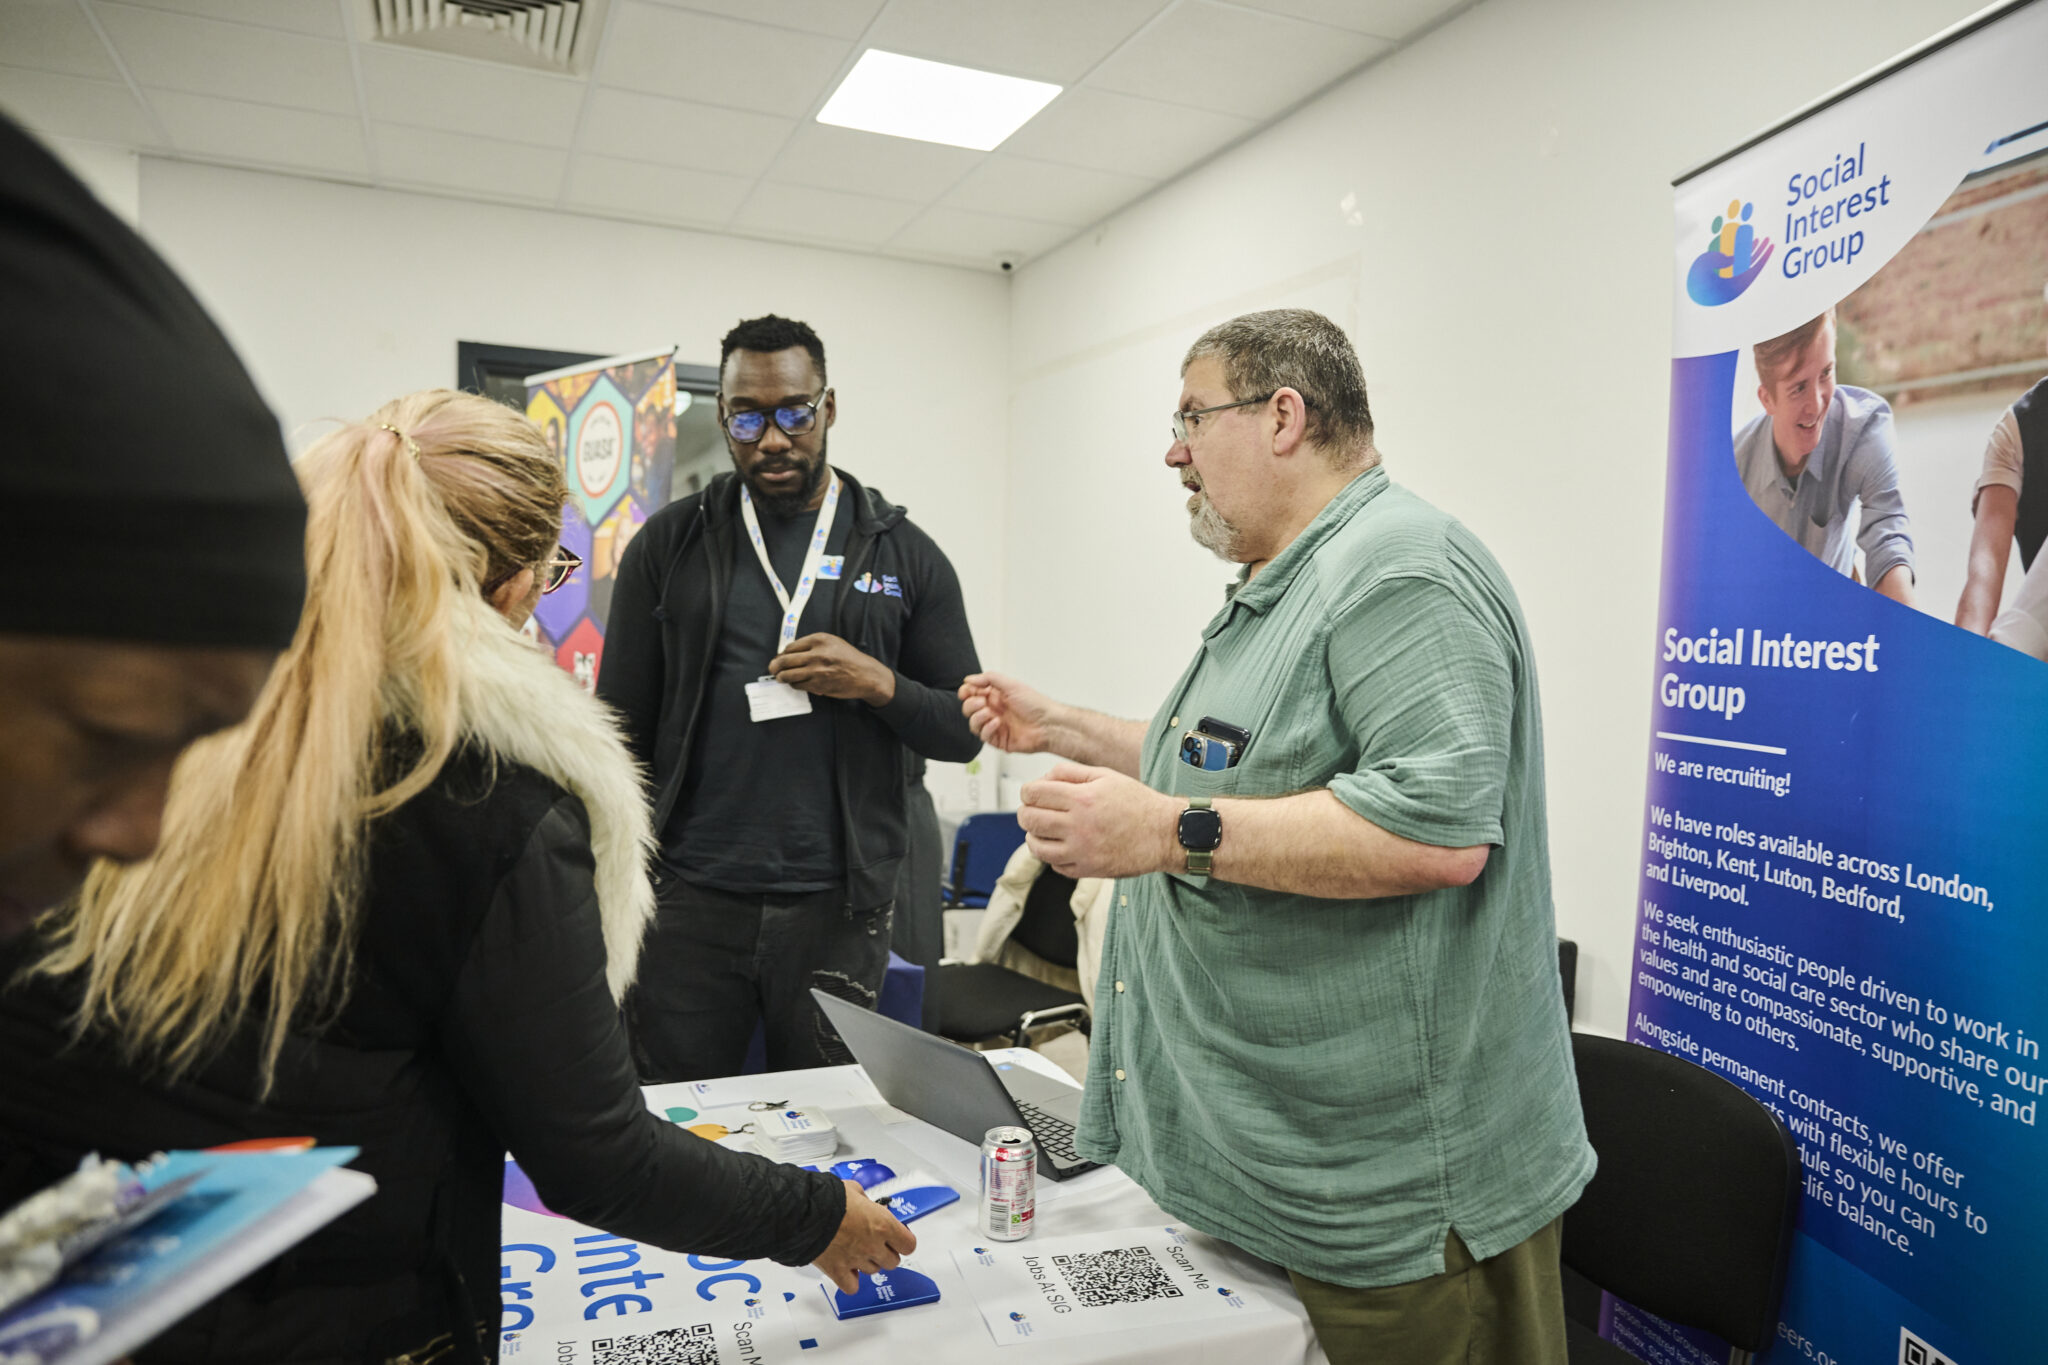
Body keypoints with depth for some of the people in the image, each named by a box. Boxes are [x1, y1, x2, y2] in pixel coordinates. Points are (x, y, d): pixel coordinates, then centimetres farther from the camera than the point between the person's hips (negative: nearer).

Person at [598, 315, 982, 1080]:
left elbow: (964, 730, 5)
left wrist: (880, 685, -14)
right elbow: (622, 734, 6)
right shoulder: (669, 545, 5)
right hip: (688, 903, 0)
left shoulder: (903, 554, 5)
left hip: (838, 910, 0)